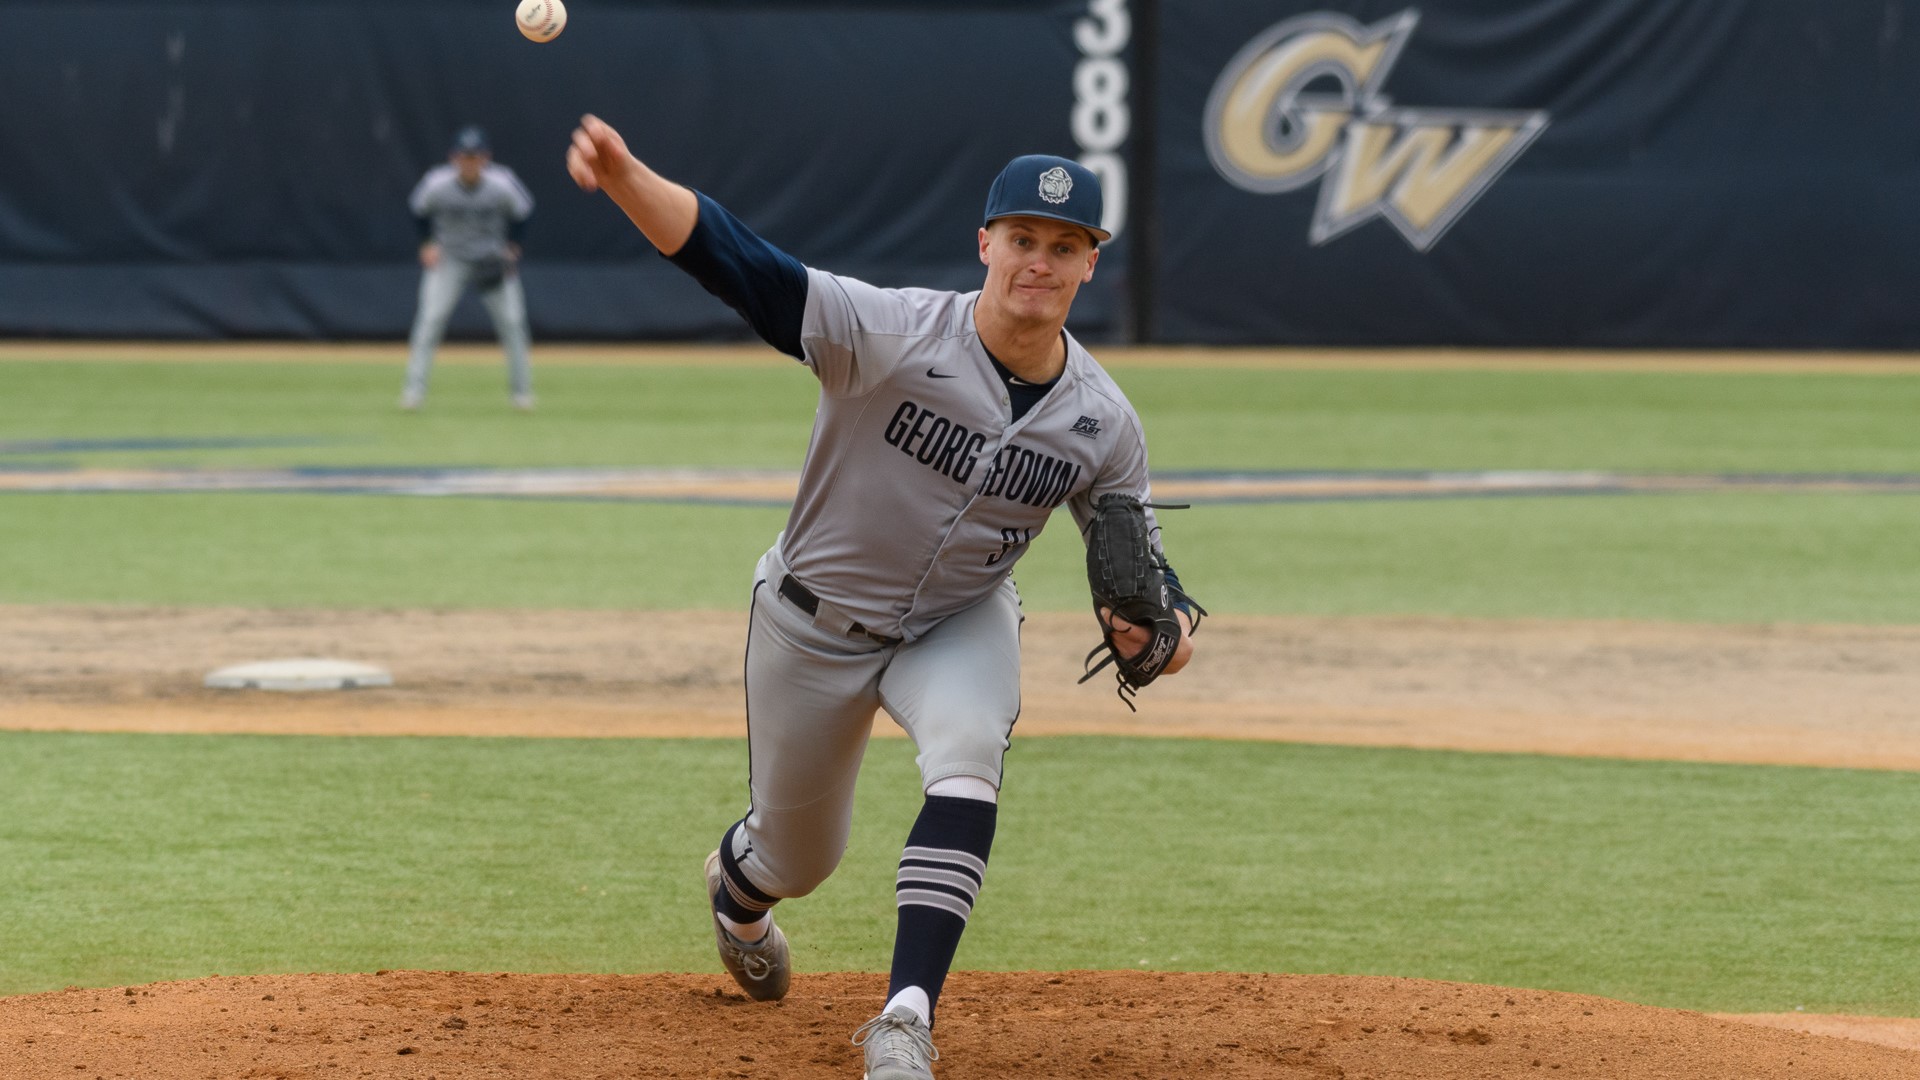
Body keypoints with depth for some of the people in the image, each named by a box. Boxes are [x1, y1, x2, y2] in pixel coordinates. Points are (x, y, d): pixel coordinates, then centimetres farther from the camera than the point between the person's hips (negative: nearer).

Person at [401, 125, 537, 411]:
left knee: (512, 321, -4)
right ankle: (414, 389, -13)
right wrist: (428, 244, -5)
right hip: (449, 258, -1)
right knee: (430, 318, -16)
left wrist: (511, 247, -6)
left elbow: (522, 212, 0)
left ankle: (521, 389, 11)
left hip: (493, 258, 1)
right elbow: (419, 210, 2)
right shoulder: (436, 184, -19)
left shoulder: (503, 183, -20)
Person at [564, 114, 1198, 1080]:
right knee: (797, 858, 14)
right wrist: (626, 179, -57)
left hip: (960, 625, 2)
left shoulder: (1103, 423, -14)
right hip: (814, 626, -2)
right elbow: (734, 260, -39)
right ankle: (736, 890, 55)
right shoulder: (894, 335, -28)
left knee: (967, 766, -31)